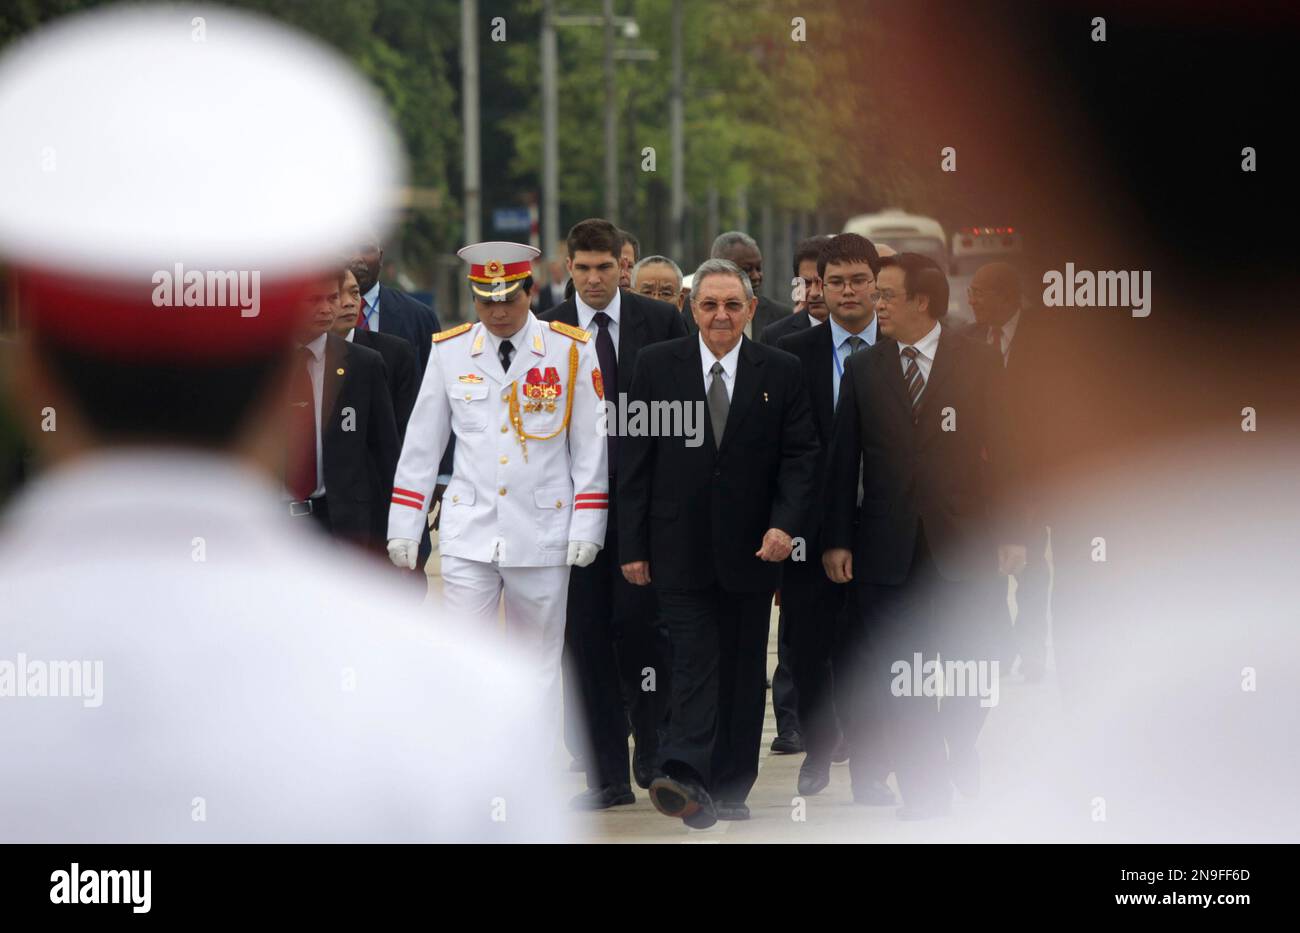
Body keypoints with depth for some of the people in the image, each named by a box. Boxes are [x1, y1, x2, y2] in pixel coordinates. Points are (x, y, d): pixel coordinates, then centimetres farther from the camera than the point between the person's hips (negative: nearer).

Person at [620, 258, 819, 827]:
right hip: (681, 549, -2)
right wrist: (632, 545, -1)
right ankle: (688, 779, -24)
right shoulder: (657, 366, 2)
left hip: (751, 549, 2)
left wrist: (786, 523, -14)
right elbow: (635, 460, 2)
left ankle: (730, 790, 14)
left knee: (743, 672, 7)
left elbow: (800, 456, 2)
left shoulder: (781, 373, 3)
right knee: (694, 663, -13)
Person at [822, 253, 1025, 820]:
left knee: (967, 666, 6)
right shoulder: (862, 369, 6)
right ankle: (924, 788, 6)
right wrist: (837, 538, -1)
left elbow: (999, 449, 2)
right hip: (887, 548, 1)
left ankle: (962, 752, 34)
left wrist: (1010, 533, -3)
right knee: (895, 673, -1)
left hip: (958, 541, -1)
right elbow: (843, 460, 5)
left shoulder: (975, 363, 2)